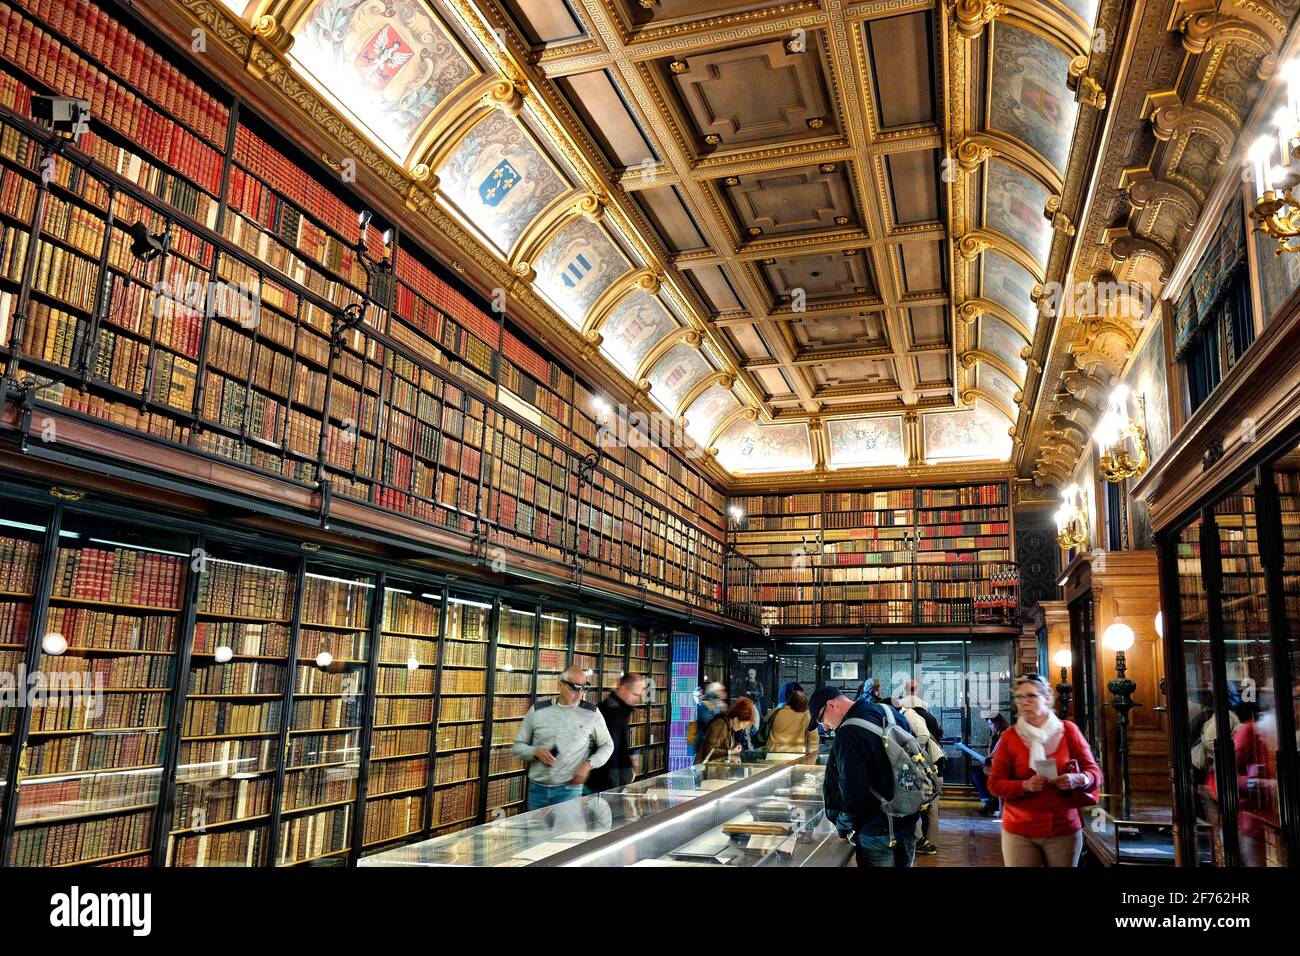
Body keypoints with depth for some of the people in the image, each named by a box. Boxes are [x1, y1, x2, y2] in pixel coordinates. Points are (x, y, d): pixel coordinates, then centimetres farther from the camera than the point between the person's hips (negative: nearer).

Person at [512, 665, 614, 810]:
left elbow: (607, 745, 11)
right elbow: (517, 746, 7)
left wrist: (588, 765, -6)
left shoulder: (591, 713, 0)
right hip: (537, 788, 2)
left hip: (569, 789, -1)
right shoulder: (537, 710, 1)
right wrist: (536, 751, -13)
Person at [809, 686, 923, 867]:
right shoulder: (889, 711, 2)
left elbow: (853, 794, -27)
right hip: (909, 822, 8)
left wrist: (843, 827, -9)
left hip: (878, 832, -8)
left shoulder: (849, 734, -26)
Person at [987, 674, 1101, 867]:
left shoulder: (1068, 730, 0)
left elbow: (1094, 772, 3)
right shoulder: (1009, 738, -2)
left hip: (1064, 830, 1)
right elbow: (994, 784, -1)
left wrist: (1078, 780, -18)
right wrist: (1025, 786, -18)